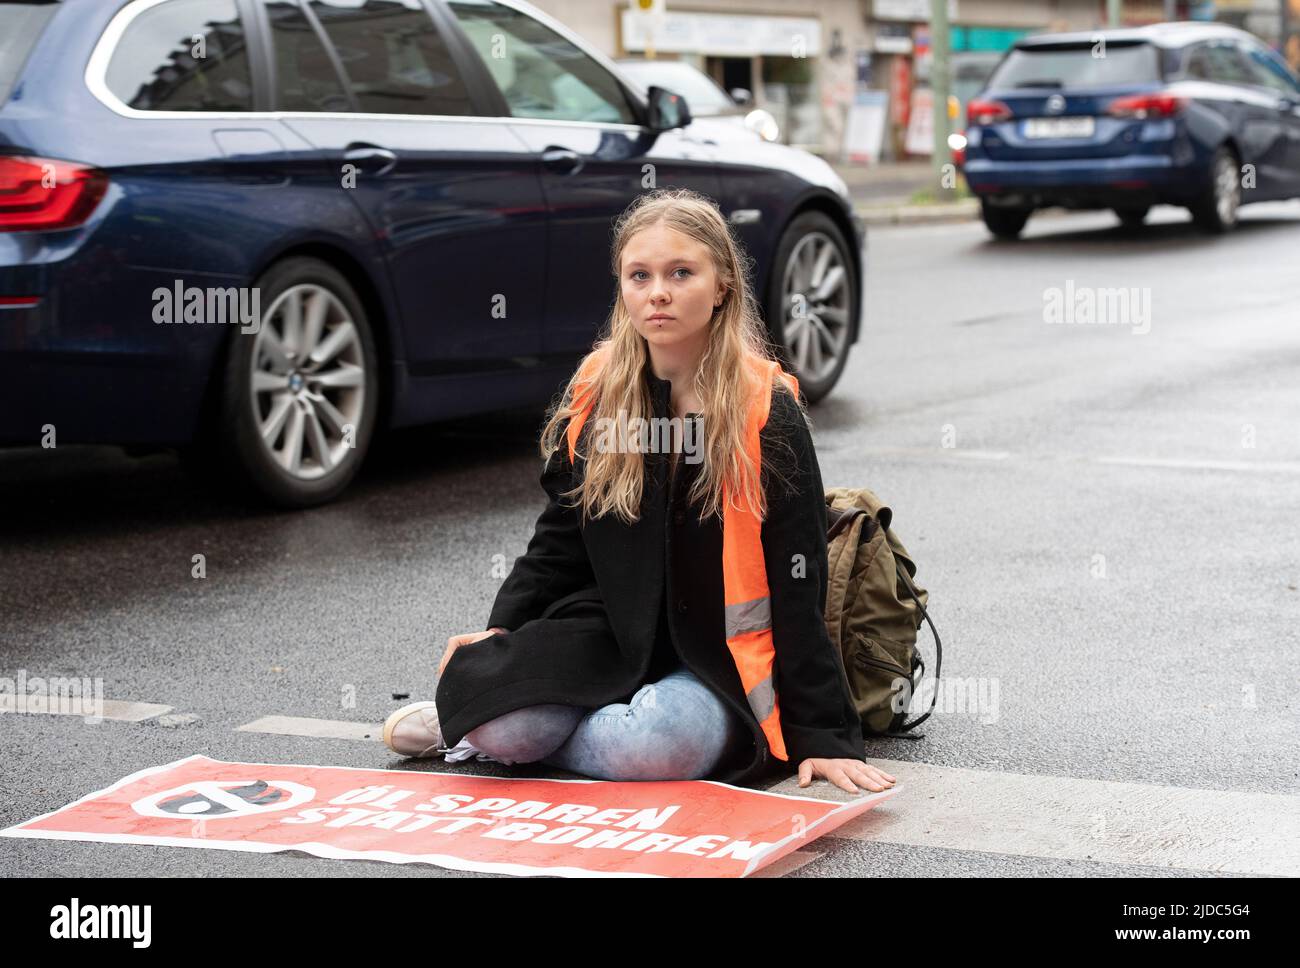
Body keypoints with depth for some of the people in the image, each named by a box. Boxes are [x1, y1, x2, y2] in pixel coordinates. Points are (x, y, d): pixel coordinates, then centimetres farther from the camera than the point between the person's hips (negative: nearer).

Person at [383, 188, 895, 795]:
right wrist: (501, 630, -3)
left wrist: (823, 735, -12)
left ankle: (484, 732, -9)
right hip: (608, 633, 3)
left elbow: (798, 589, -9)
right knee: (503, 722, -27)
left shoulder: (766, 410, -10)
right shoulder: (595, 393, 3)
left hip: (719, 660, -3)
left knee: (662, 743, -35)